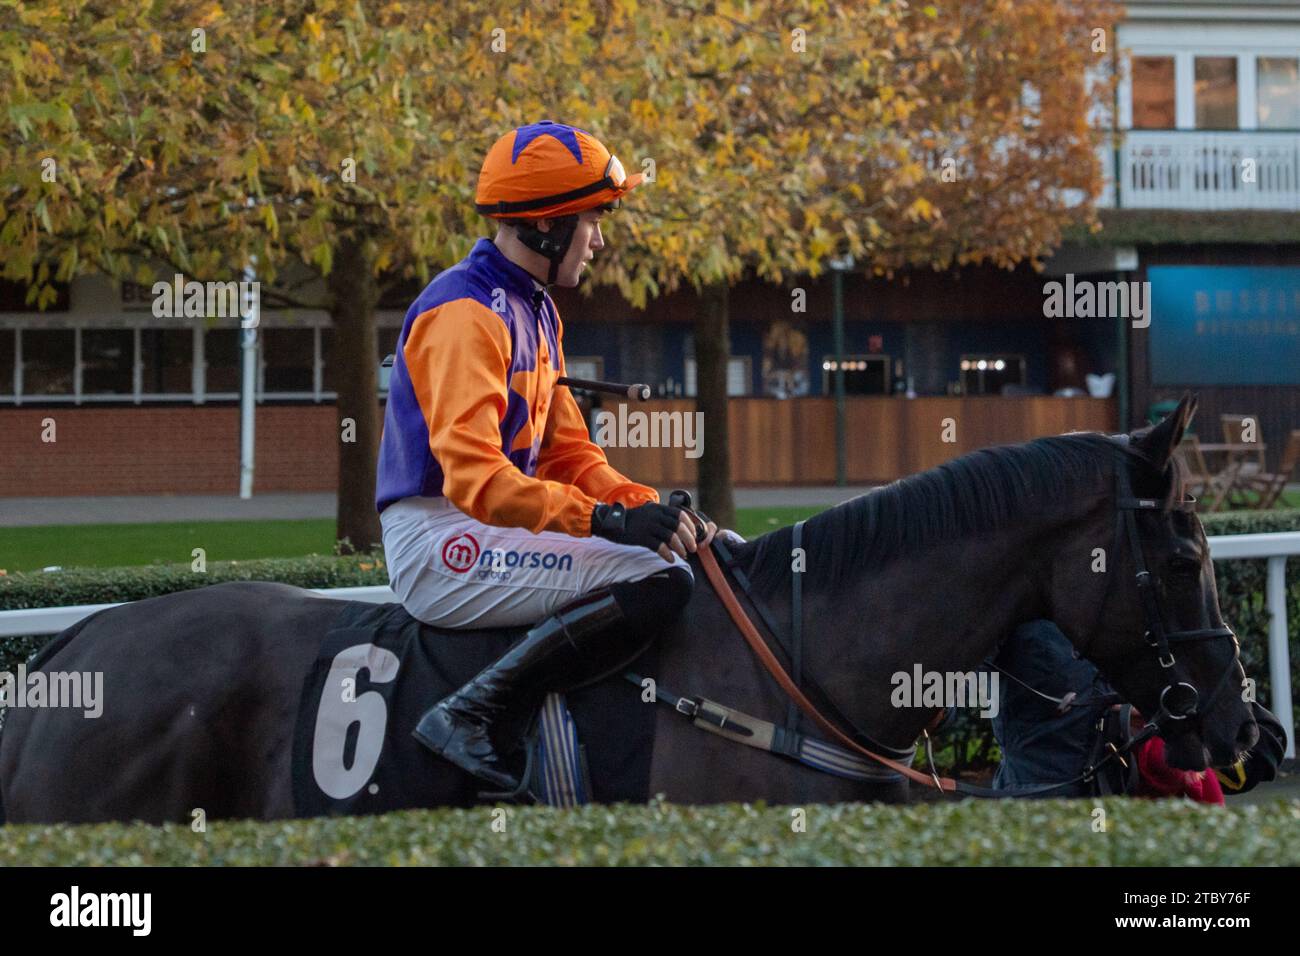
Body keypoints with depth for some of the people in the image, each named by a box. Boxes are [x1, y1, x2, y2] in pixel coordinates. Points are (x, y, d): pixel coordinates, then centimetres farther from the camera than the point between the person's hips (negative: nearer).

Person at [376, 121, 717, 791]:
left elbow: (567, 452, 18)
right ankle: (468, 715, -27)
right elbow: (471, 475, -26)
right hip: (438, 545, -11)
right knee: (662, 578, -25)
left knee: (696, 552, 14)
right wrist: (605, 519, -33)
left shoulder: (535, 311, 19)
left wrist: (648, 506, 0)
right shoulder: (467, 313, -15)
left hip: (492, 532, 11)